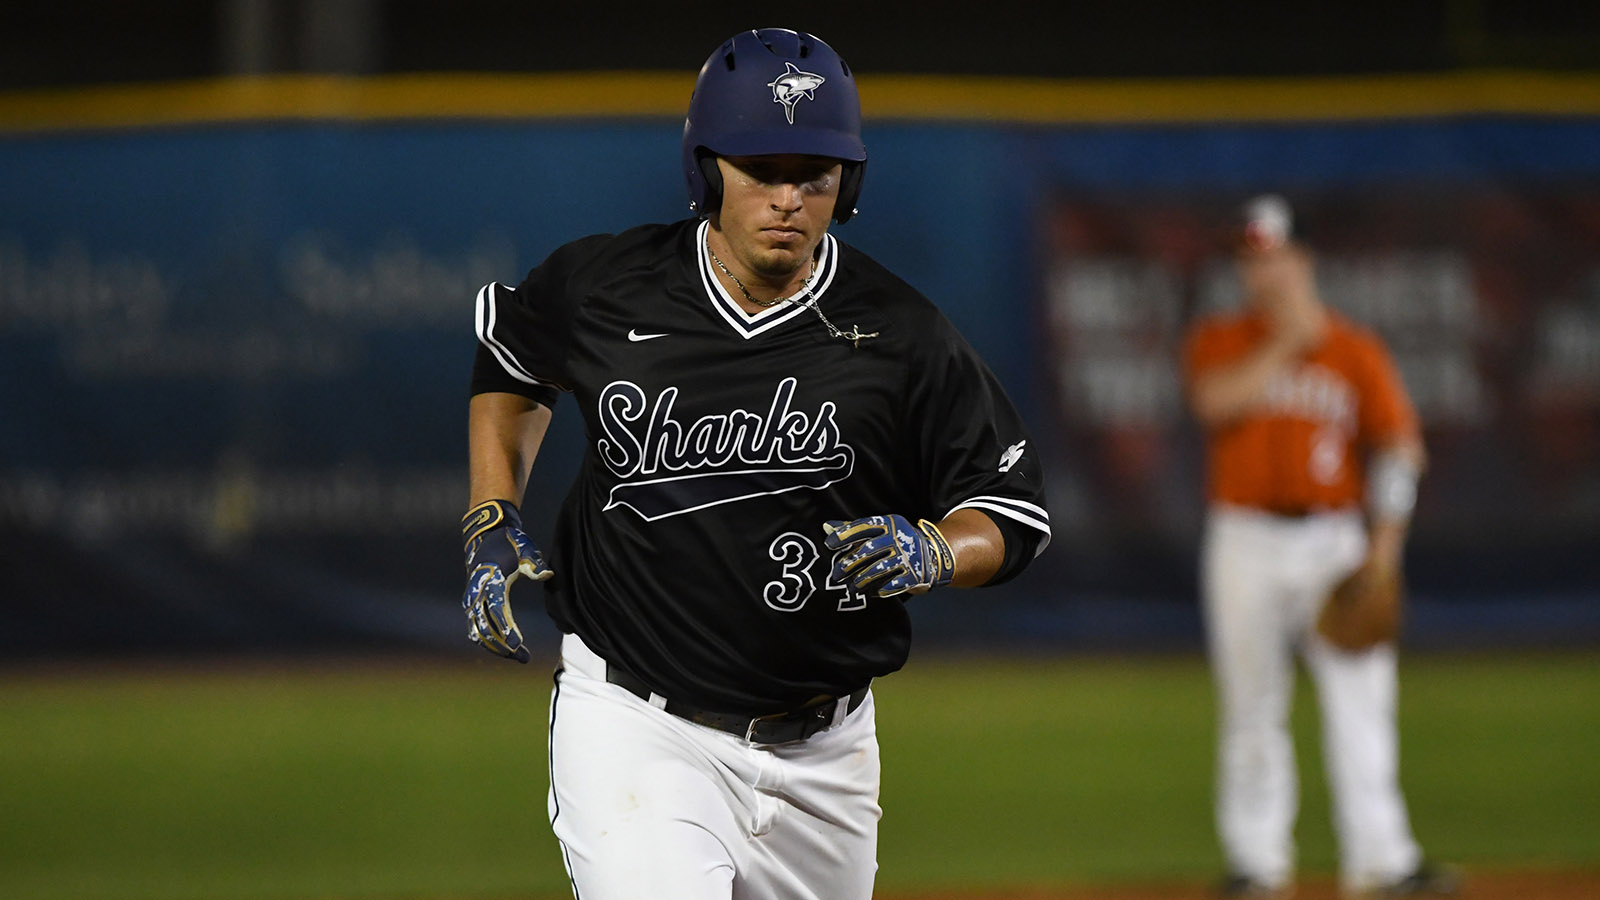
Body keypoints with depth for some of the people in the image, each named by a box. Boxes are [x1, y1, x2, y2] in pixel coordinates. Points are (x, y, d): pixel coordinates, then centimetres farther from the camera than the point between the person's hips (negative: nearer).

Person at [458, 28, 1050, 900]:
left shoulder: (900, 338, -6)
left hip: (821, 752, 2)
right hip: (633, 726, -2)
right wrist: (491, 528, 7)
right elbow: (507, 359, 19)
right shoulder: (602, 287, -4)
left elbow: (1012, 513, 2)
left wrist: (930, 553, -19)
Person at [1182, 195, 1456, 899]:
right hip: (1244, 543, 1)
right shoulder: (1219, 341, 7)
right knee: (1251, 706, 3)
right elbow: (1215, 400, -15)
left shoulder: (1356, 352, 6)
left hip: (1333, 541, -1)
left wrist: (1385, 541, -8)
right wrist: (1285, 343, -12)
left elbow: (1399, 447, 1)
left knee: (1359, 697, -9)